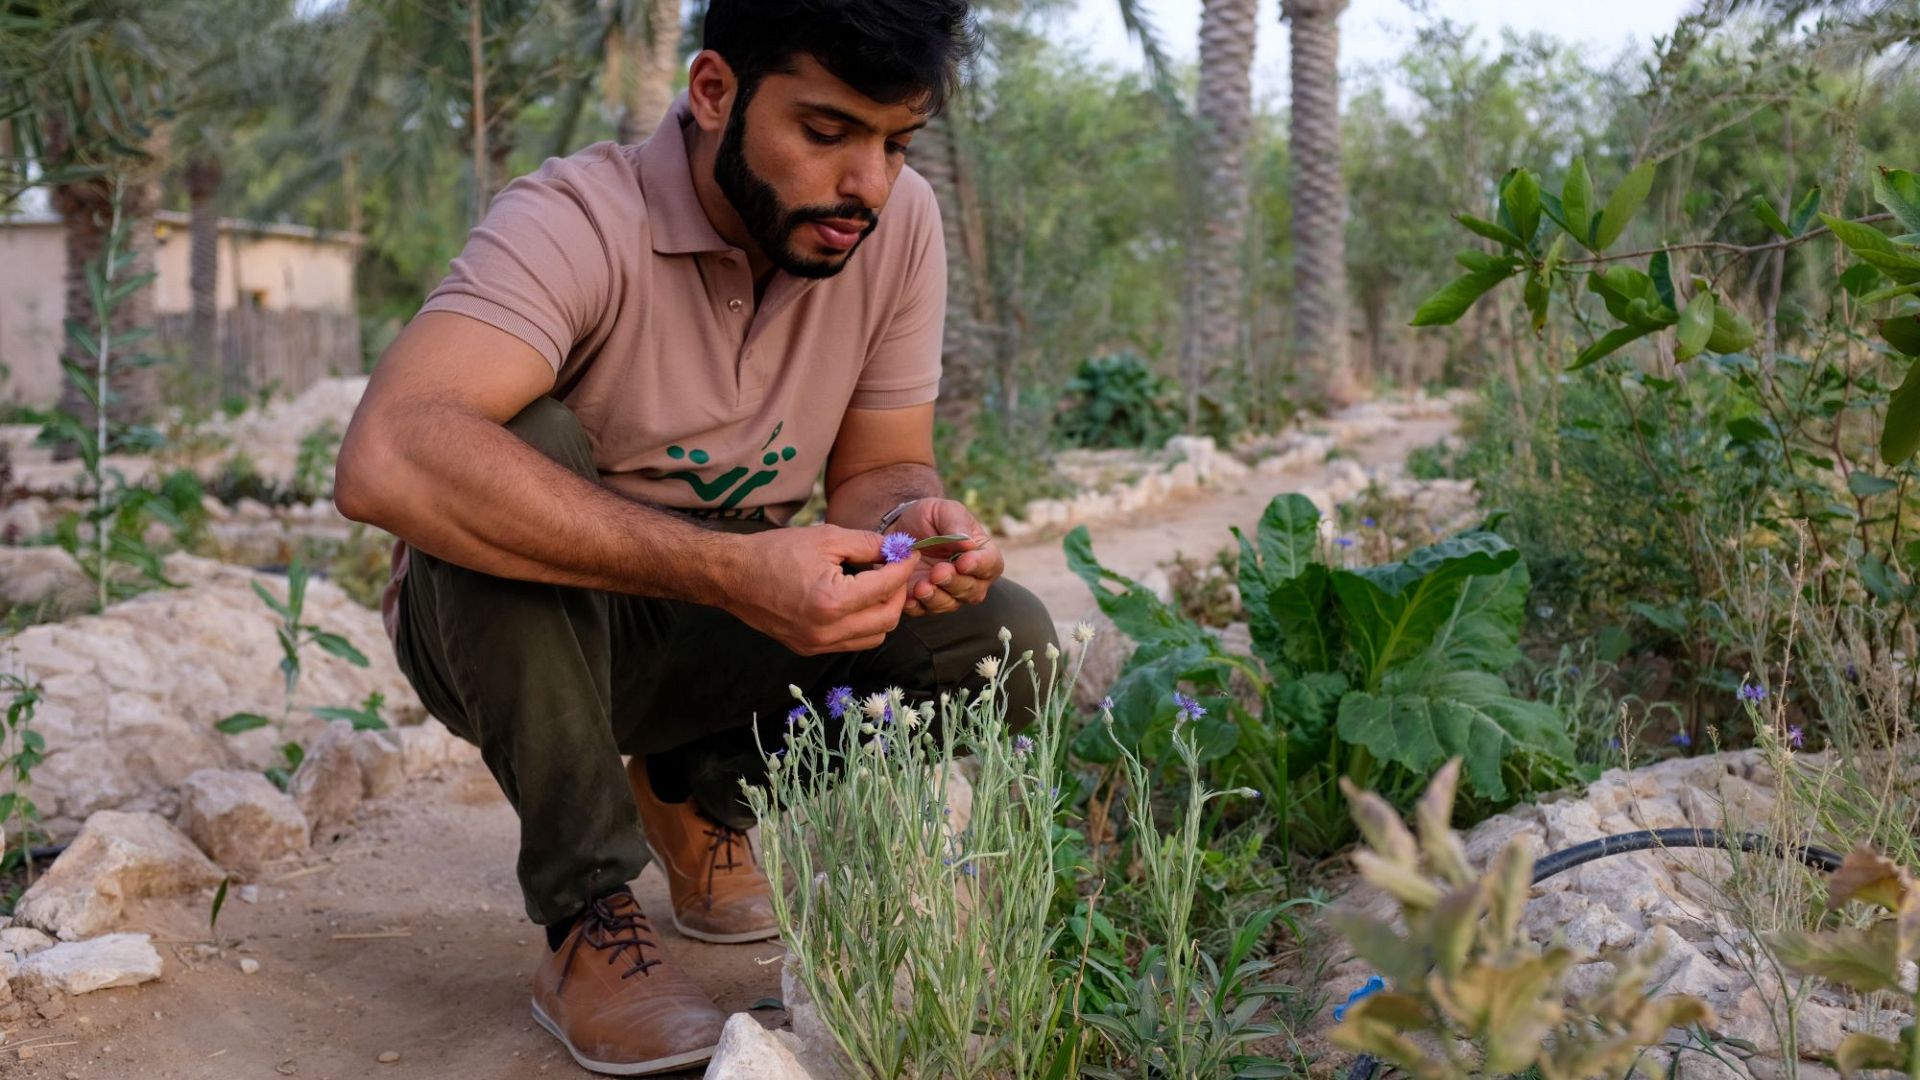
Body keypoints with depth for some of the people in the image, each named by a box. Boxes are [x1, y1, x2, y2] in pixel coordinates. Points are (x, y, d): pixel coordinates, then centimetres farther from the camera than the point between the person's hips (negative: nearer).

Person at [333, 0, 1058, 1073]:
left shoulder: (899, 222, -11)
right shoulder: (580, 220, -27)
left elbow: (879, 467, -3)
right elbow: (388, 460, -44)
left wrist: (913, 523, -29)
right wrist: (729, 568, -49)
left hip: (709, 634, 4)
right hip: (504, 625, -4)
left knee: (1007, 641, -15)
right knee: (527, 451, -35)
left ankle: (700, 787, 10)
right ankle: (588, 922, -20)